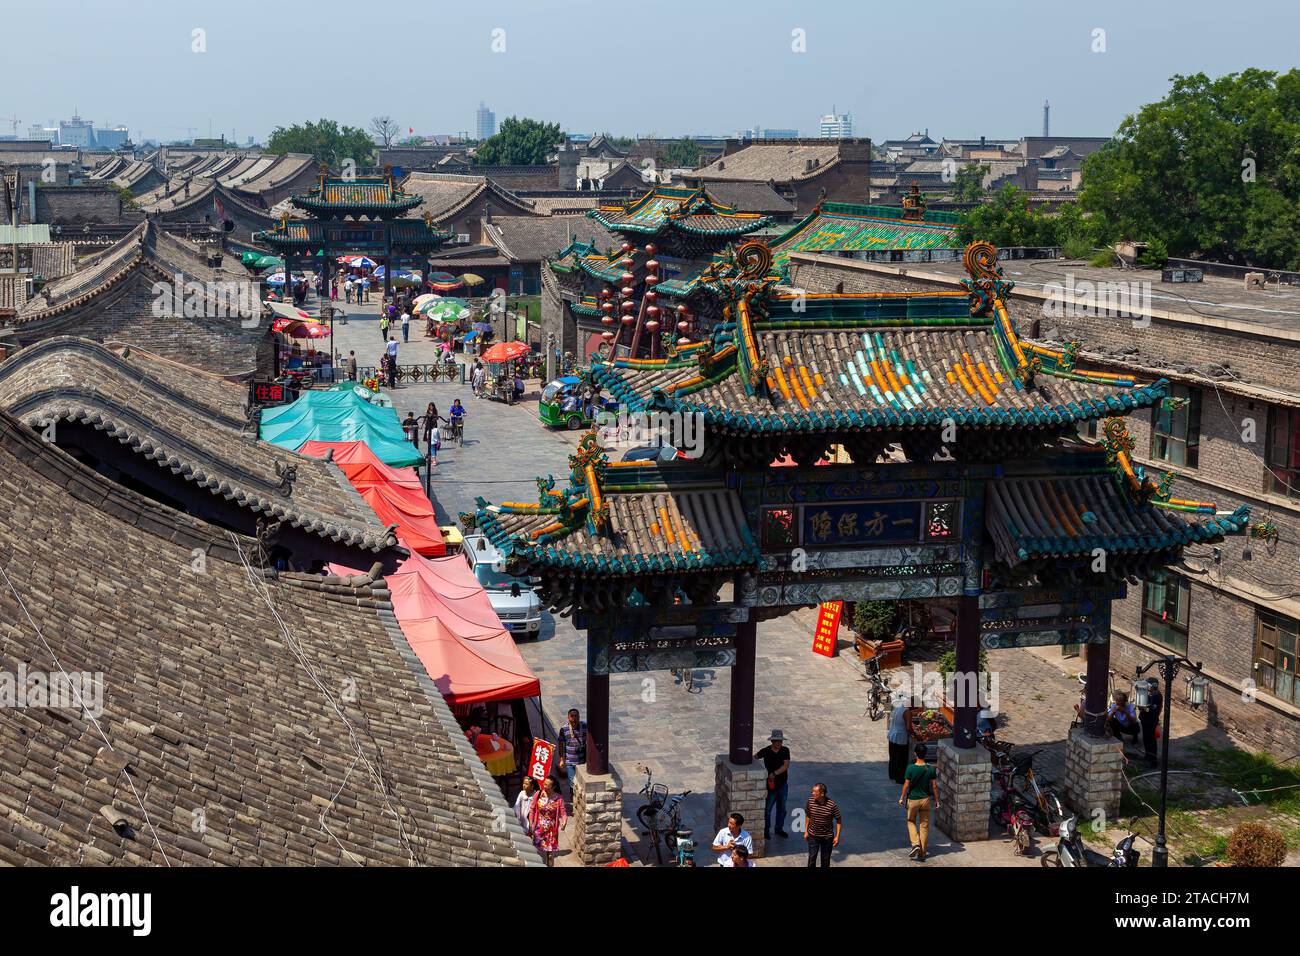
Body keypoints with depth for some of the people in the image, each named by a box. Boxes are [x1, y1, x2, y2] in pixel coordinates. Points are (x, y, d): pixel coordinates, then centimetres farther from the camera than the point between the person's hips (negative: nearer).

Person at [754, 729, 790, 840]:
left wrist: (775, 773, -26)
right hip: (770, 785, -3)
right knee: (767, 808, 0)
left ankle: (779, 829, 31)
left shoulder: (785, 750, -5)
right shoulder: (765, 751, -9)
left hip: (783, 784, 3)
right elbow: (754, 757, 8)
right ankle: (766, 831, 14)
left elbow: (786, 765, -15)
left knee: (781, 808, 15)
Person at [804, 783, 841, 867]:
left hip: (827, 837, -2)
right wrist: (806, 831, 7)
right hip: (813, 835, 2)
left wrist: (837, 836, -12)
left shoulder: (832, 805, -21)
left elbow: (838, 821, -10)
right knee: (812, 858, 8)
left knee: (825, 859, 13)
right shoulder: (810, 802, -12)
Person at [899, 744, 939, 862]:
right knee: (924, 825, 10)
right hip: (926, 799, 2)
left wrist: (902, 798, 5)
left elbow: (906, 785, -10)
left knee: (911, 821, 21)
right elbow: (934, 786, -4)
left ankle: (915, 844, 1)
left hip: (913, 799, -2)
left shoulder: (911, 769, -17)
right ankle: (922, 854, 13)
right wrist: (936, 800, 9)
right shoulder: (930, 769, -10)